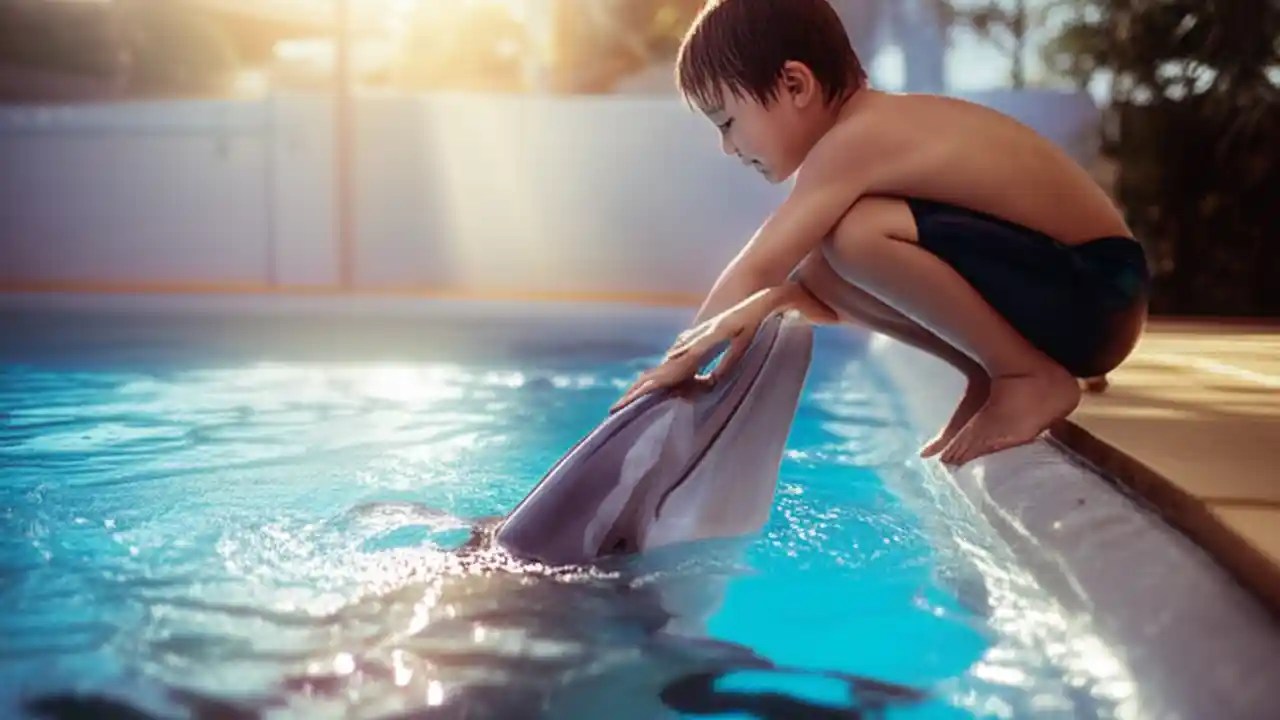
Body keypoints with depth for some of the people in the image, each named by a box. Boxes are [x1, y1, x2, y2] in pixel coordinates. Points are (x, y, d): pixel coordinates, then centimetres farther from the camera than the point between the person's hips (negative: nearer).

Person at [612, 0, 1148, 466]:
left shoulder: (852, 142, -18)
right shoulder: (876, 132, 10)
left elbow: (757, 269, -17)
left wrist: (684, 359, -7)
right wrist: (776, 302, -3)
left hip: (1095, 297, -9)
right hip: (1057, 293, 9)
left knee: (857, 236, -28)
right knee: (818, 270, 5)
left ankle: (1031, 377, -12)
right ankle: (991, 379, 7)